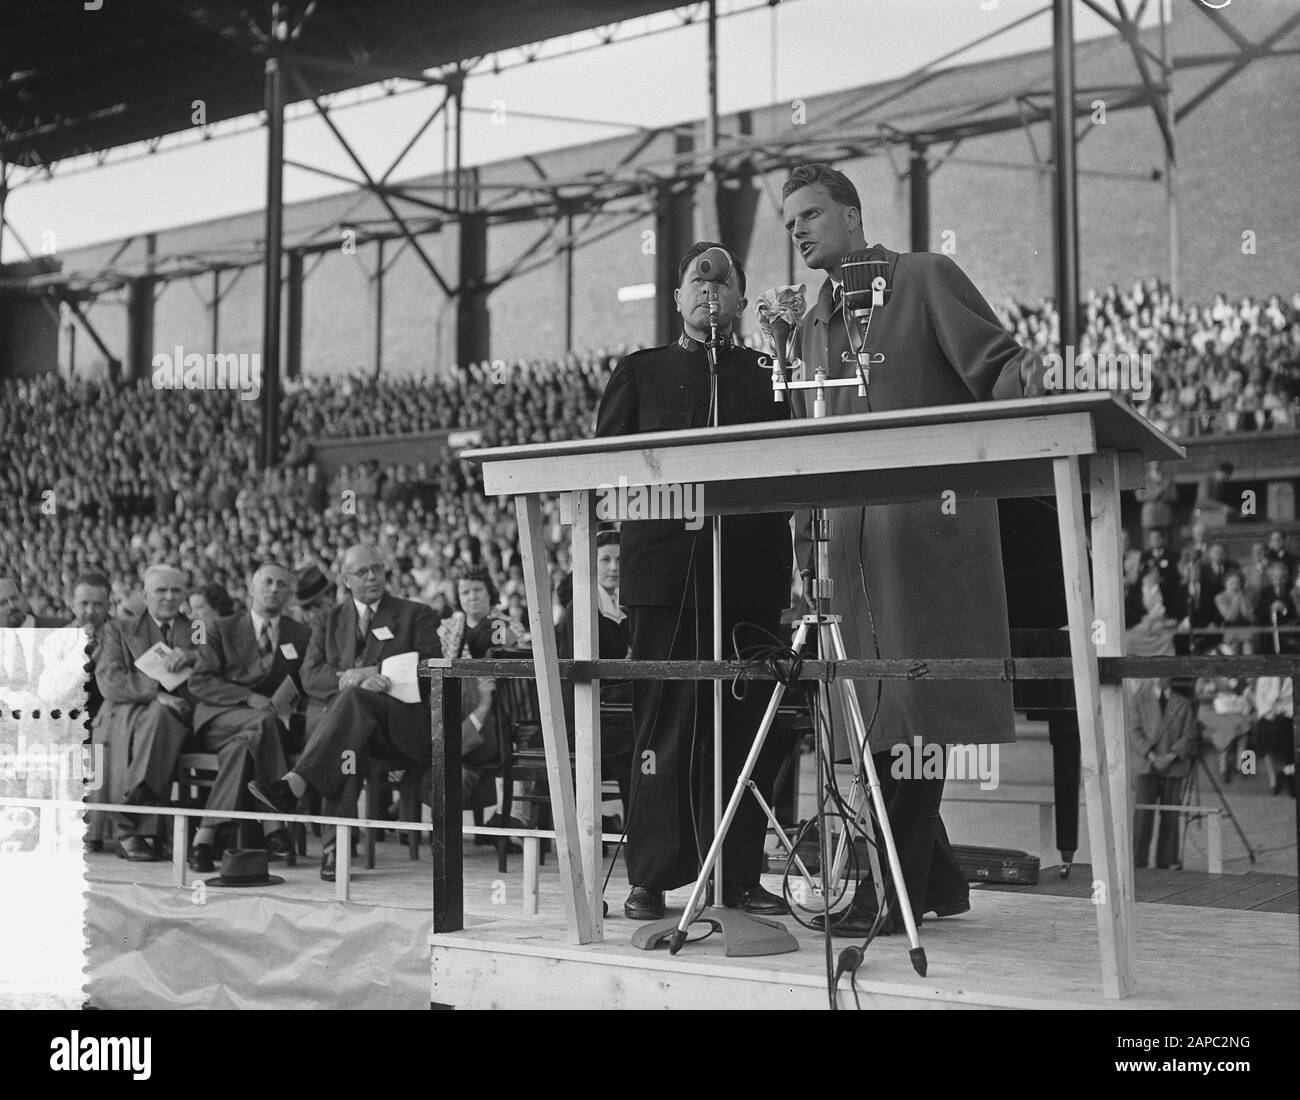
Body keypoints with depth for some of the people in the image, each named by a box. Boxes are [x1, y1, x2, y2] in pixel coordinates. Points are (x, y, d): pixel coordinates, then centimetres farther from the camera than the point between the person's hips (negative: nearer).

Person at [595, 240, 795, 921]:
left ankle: (739, 875, 10)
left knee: (746, 724, 1)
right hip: (665, 566, -1)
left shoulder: (766, 375, 18)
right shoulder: (640, 372, 17)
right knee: (664, 722, -3)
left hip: (750, 570, 1)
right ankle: (652, 878, 4)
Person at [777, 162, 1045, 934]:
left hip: (928, 522, -7)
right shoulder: (811, 328, 22)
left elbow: (994, 365, -5)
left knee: (911, 705, -8)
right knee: (874, 711, 6)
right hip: (852, 533, 7)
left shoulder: (927, 279, 3)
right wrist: (806, 548, 17)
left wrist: (1022, 383, -28)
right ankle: (934, 880, 17)